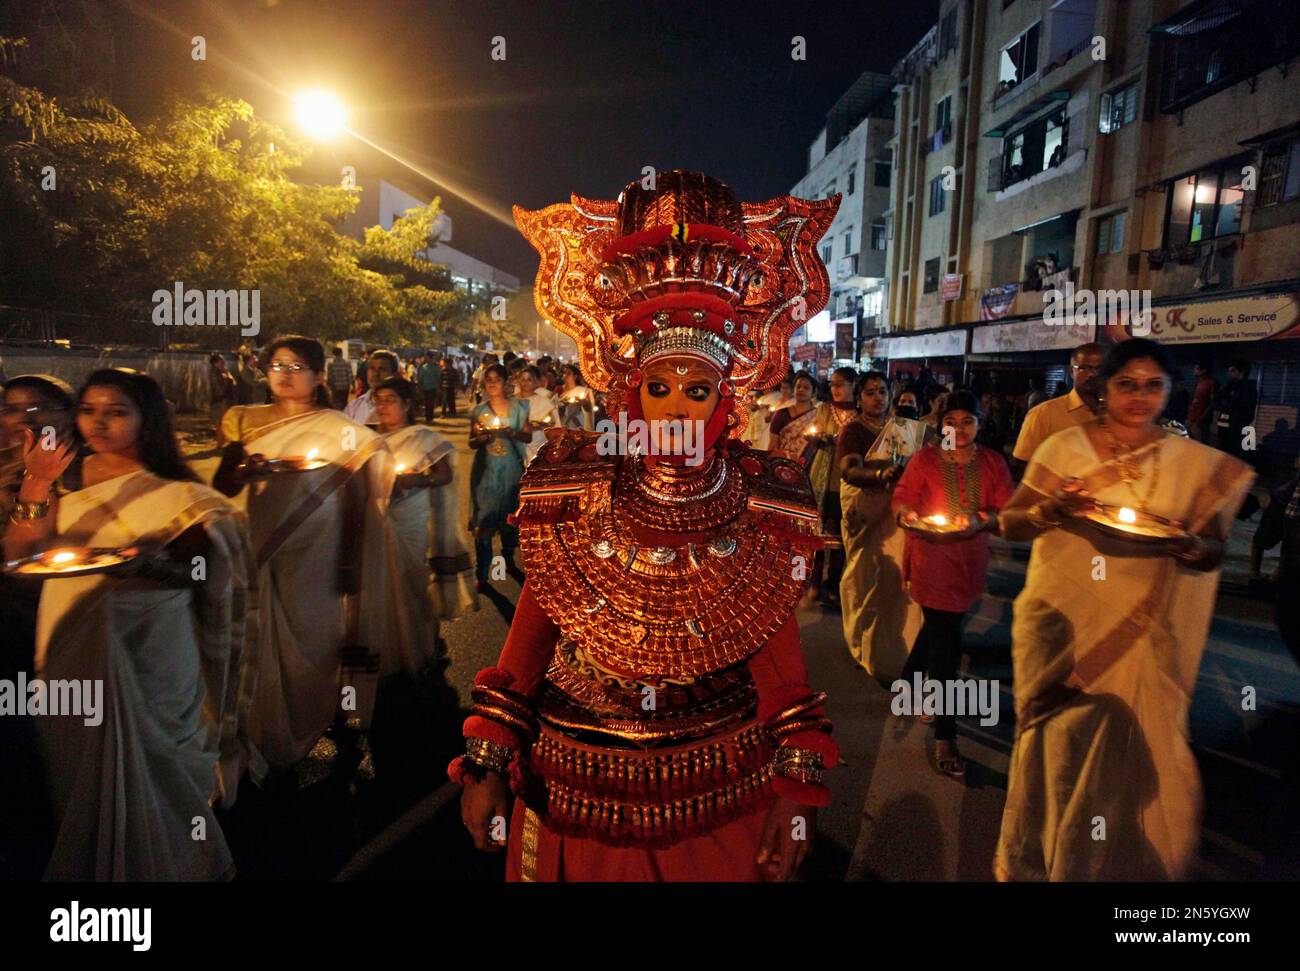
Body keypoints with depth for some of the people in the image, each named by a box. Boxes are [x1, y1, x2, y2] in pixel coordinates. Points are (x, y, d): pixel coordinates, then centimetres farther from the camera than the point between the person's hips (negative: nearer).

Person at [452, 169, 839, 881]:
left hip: (720, 796, 0)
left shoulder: (769, 504, -10)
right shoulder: (569, 491, -10)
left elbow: (780, 654, -4)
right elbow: (528, 635, -4)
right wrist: (487, 762, -5)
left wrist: (798, 783, -6)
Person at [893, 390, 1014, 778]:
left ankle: (909, 683, 48)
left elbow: (1007, 511, 0)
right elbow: (902, 498, 1)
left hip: (969, 563, 4)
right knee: (947, 644, -7)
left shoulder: (992, 462, 3)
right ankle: (945, 738, 2)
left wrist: (981, 520, -21)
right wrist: (907, 514, -22)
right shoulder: (925, 459, -3)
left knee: (940, 627, 21)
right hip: (931, 560, -4)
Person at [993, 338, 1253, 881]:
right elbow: (1009, 524, -3)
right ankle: (1034, 862, 30)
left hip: (1142, 635, 2)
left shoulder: (1196, 462, 4)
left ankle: (1120, 864, 32)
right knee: (1060, 748, 6)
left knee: (1133, 753, 5)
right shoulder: (1064, 447, -2)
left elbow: (1214, 552, 6)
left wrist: (1189, 544, -16)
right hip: (1060, 625, -1)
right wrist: (1052, 509, -23)